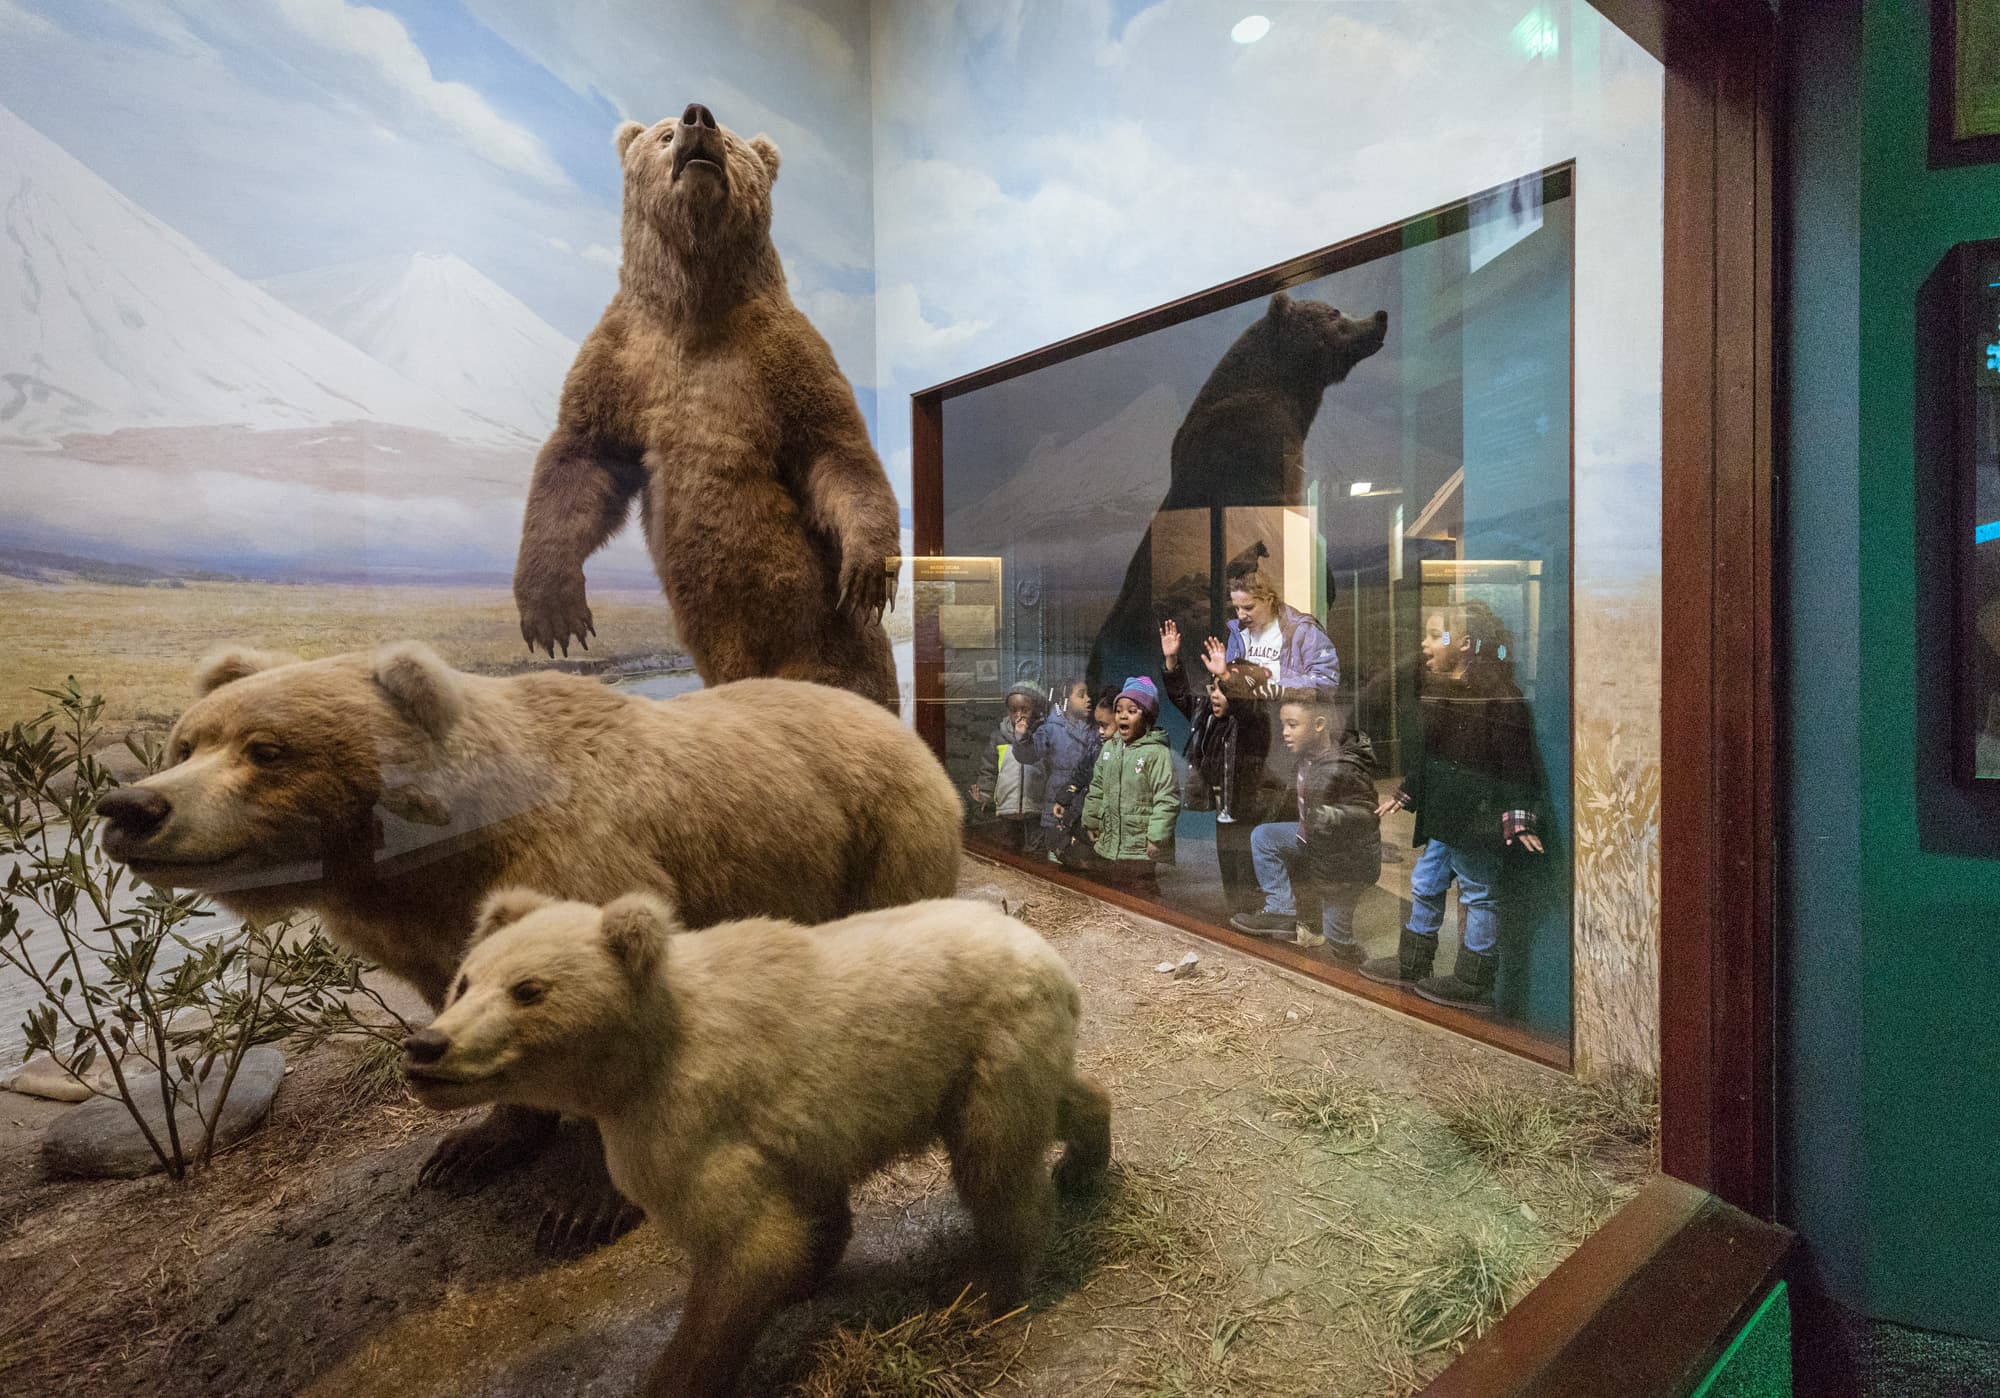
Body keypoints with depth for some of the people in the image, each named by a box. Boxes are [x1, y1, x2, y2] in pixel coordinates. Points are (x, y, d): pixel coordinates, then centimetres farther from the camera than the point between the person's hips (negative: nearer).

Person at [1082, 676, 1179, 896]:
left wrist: (1156, 839, -17)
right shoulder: (1109, 748, 8)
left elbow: (1167, 800, -16)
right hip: (1107, 848, 7)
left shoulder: (1156, 753, -13)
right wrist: (1091, 823, 18)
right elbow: (1097, 789, 17)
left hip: (1142, 853, -7)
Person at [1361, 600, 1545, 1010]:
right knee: (1424, 885, 18)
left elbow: (1517, 764, -18)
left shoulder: (1498, 696, -16)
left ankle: (1472, 985, 16)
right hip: (1442, 818, 9)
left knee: (1480, 895, 5)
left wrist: (1518, 818, -23)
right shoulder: (1438, 691, 11)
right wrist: (1405, 795, 26)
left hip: (1479, 820, -9)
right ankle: (1411, 964, 33)